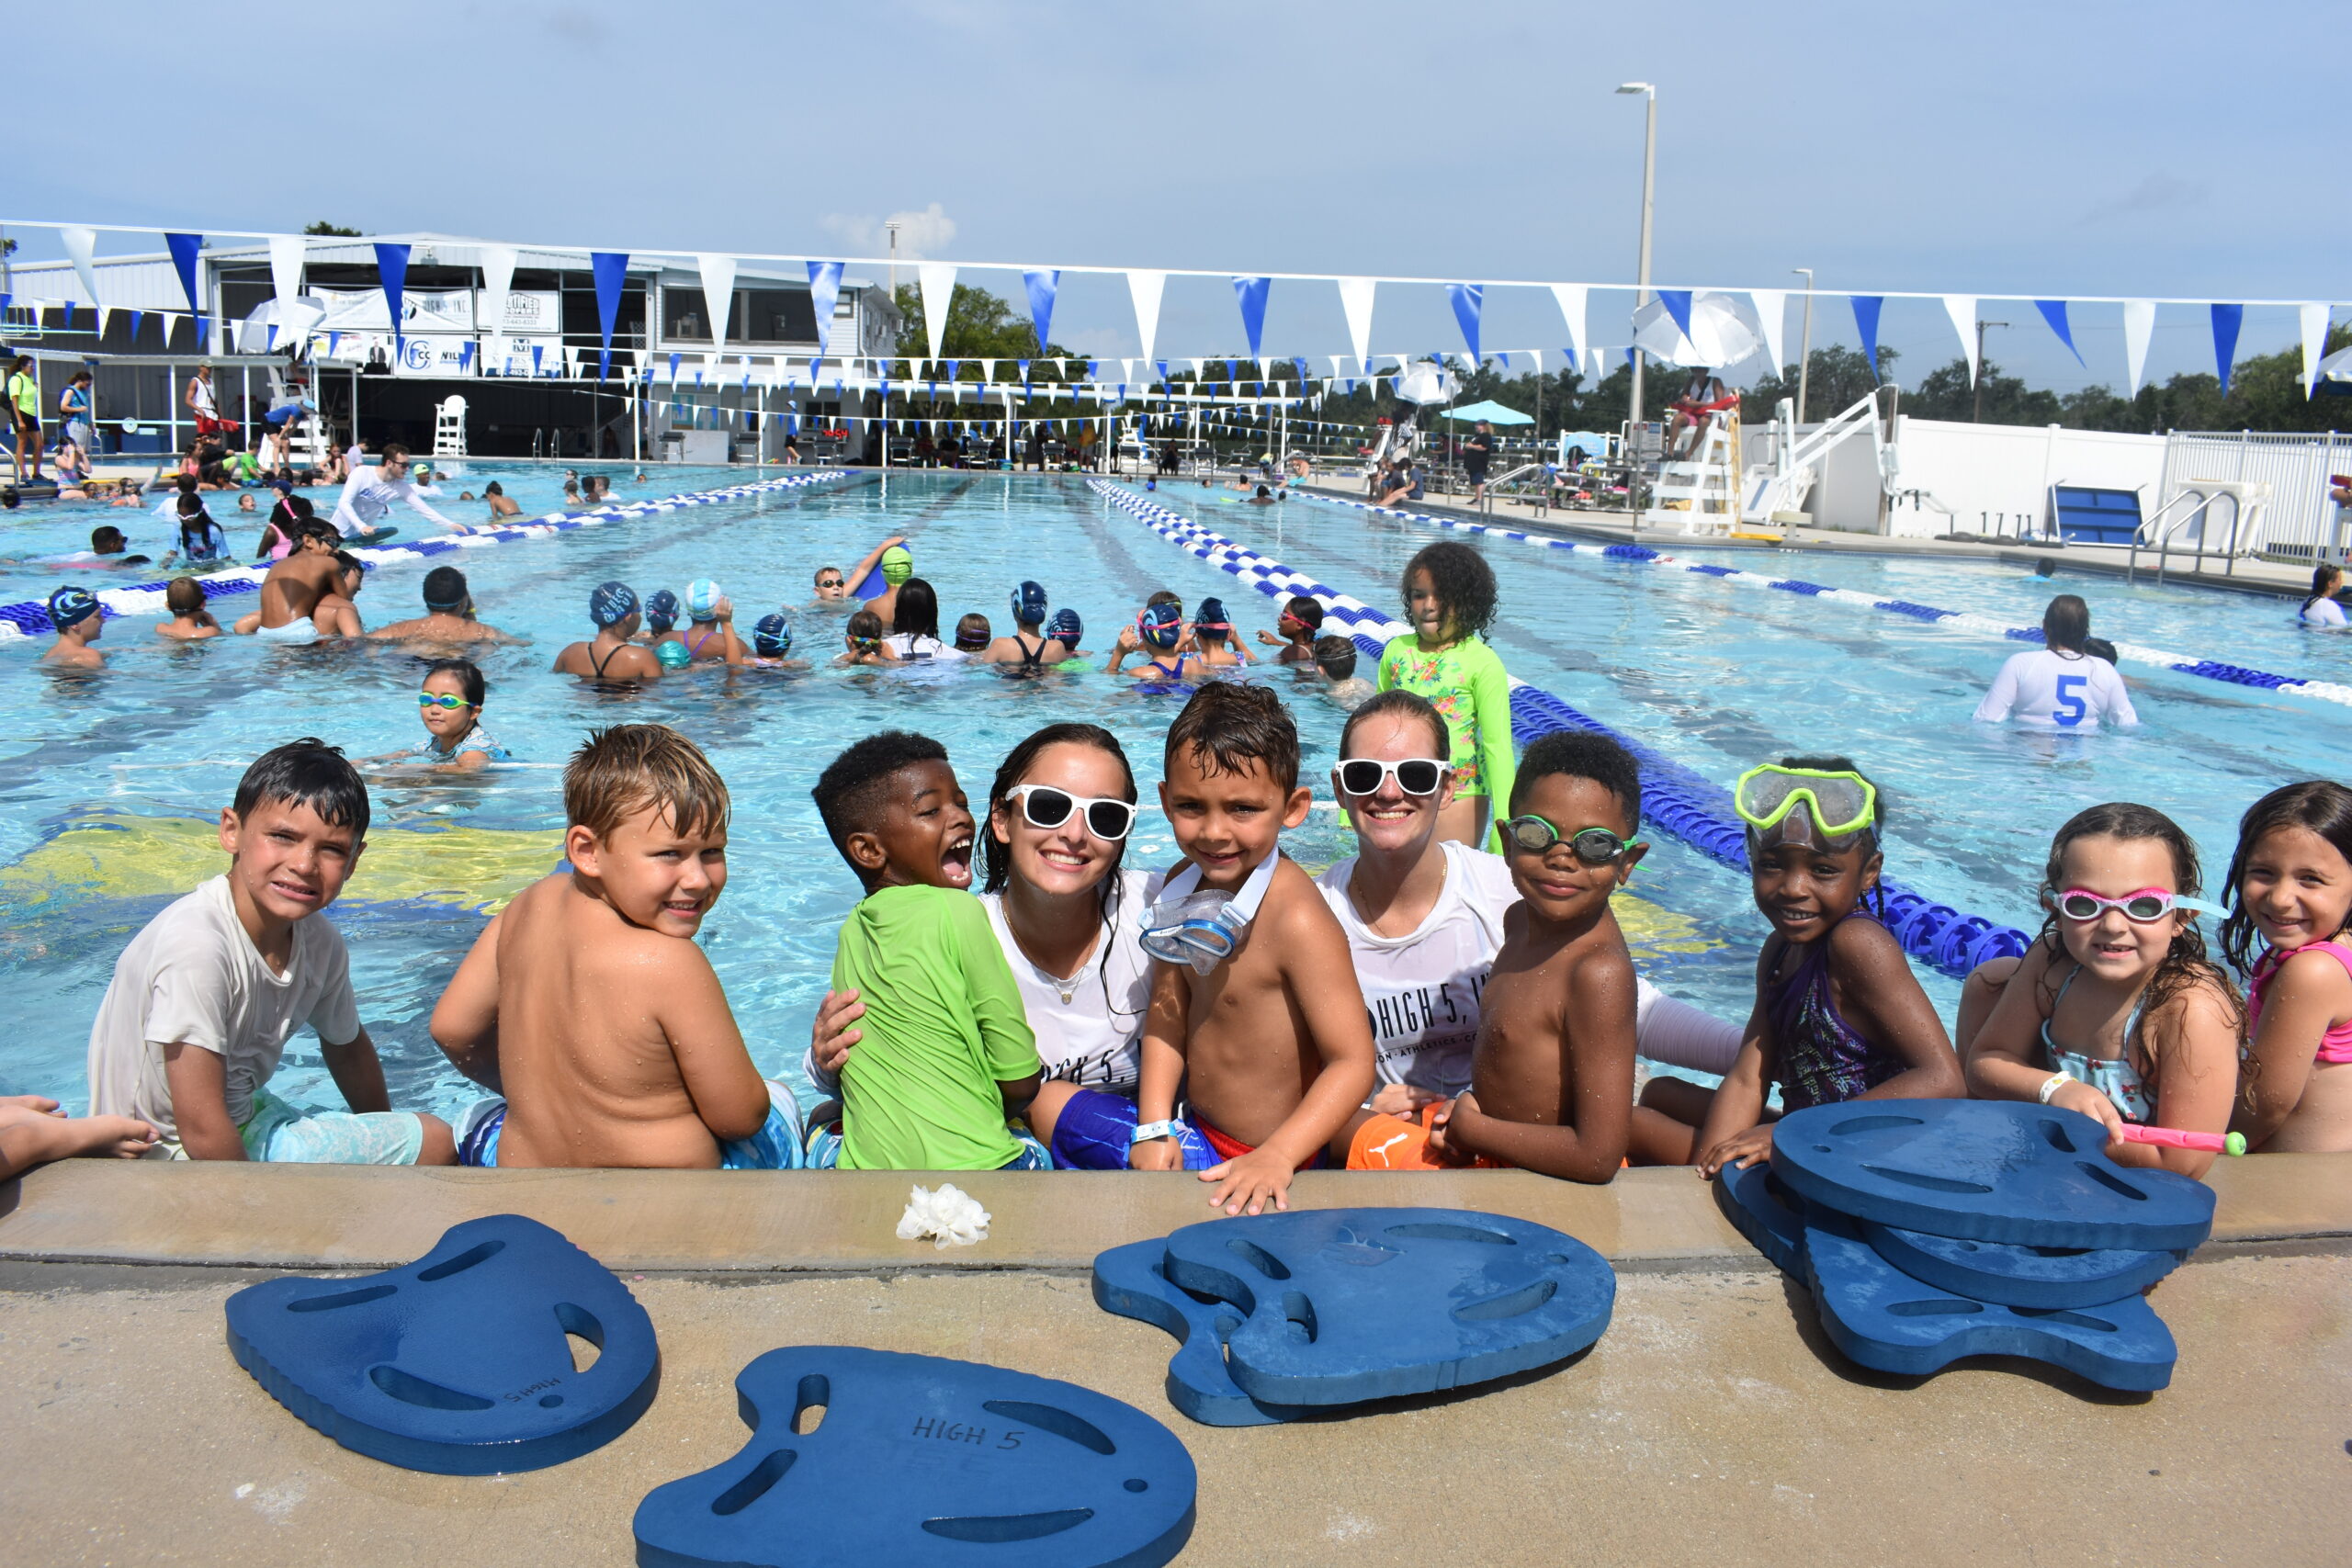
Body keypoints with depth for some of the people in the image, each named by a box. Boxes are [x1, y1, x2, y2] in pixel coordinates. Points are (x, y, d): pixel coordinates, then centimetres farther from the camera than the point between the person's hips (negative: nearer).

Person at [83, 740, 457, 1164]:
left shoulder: (320, 940, -6)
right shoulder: (196, 944, -30)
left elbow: (347, 1047, 14)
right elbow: (202, 1133, -29)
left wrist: (386, 1142, 25)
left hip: (244, 1121, 8)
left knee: (433, 1142, 6)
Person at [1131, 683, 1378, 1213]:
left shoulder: (1297, 920, -27)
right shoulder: (1184, 886, -2)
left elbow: (1353, 1062, -27)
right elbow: (1168, 1014, 1)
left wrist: (1277, 1157, -36)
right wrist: (1155, 1128, -9)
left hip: (1257, 1160, -7)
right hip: (1195, 1131, 7)